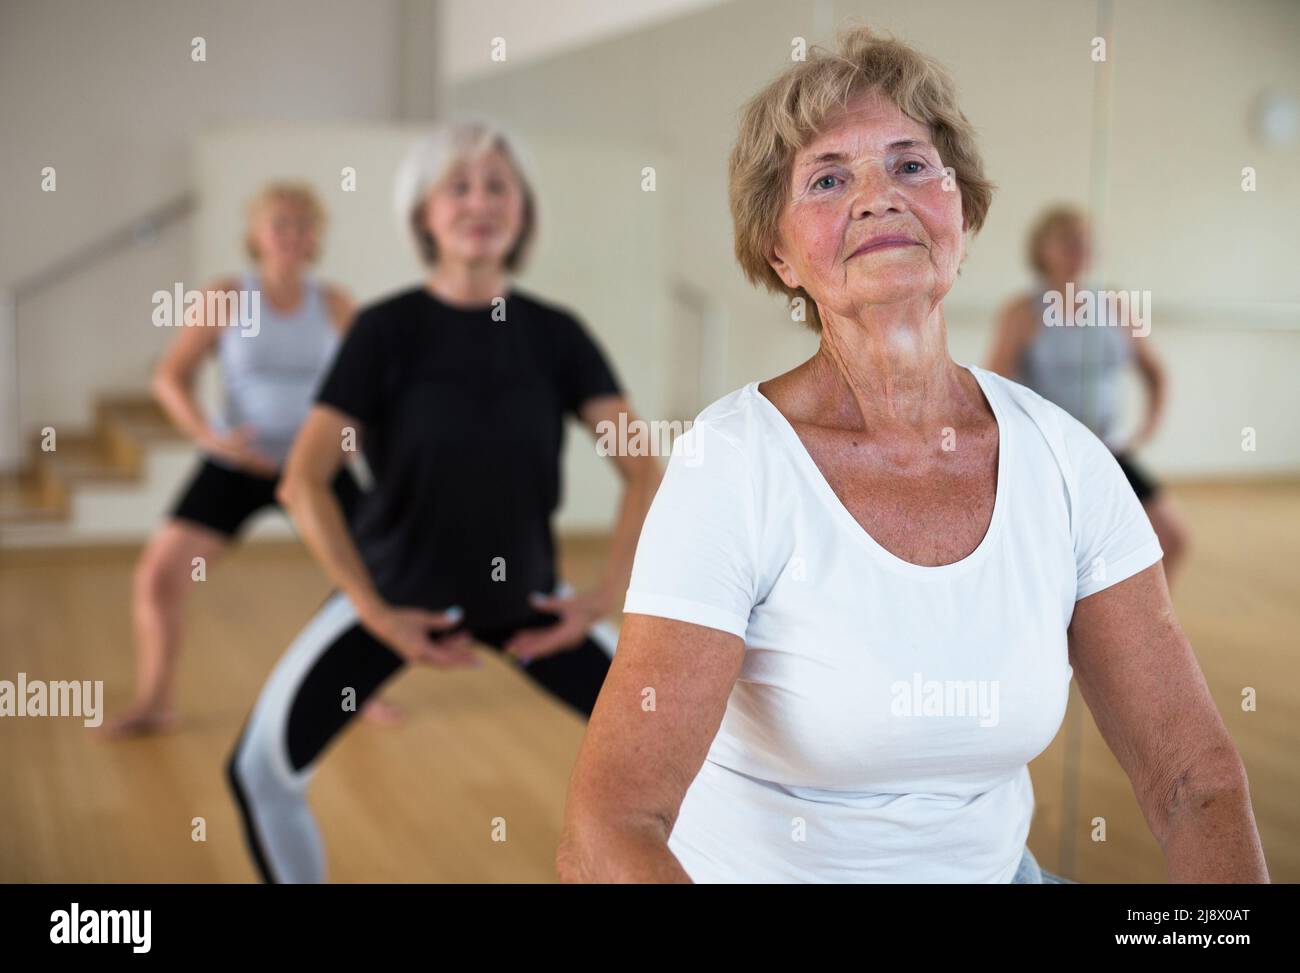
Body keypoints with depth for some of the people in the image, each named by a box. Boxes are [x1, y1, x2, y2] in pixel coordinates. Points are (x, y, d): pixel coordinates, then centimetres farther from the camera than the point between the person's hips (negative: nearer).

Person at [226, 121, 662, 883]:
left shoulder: (555, 333, -8)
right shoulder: (388, 329, -14)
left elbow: (644, 471, -9)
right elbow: (305, 481, -17)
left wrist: (606, 597, -16)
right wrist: (375, 612, -20)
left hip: (527, 594, 2)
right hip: (400, 590, -2)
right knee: (264, 768, -8)